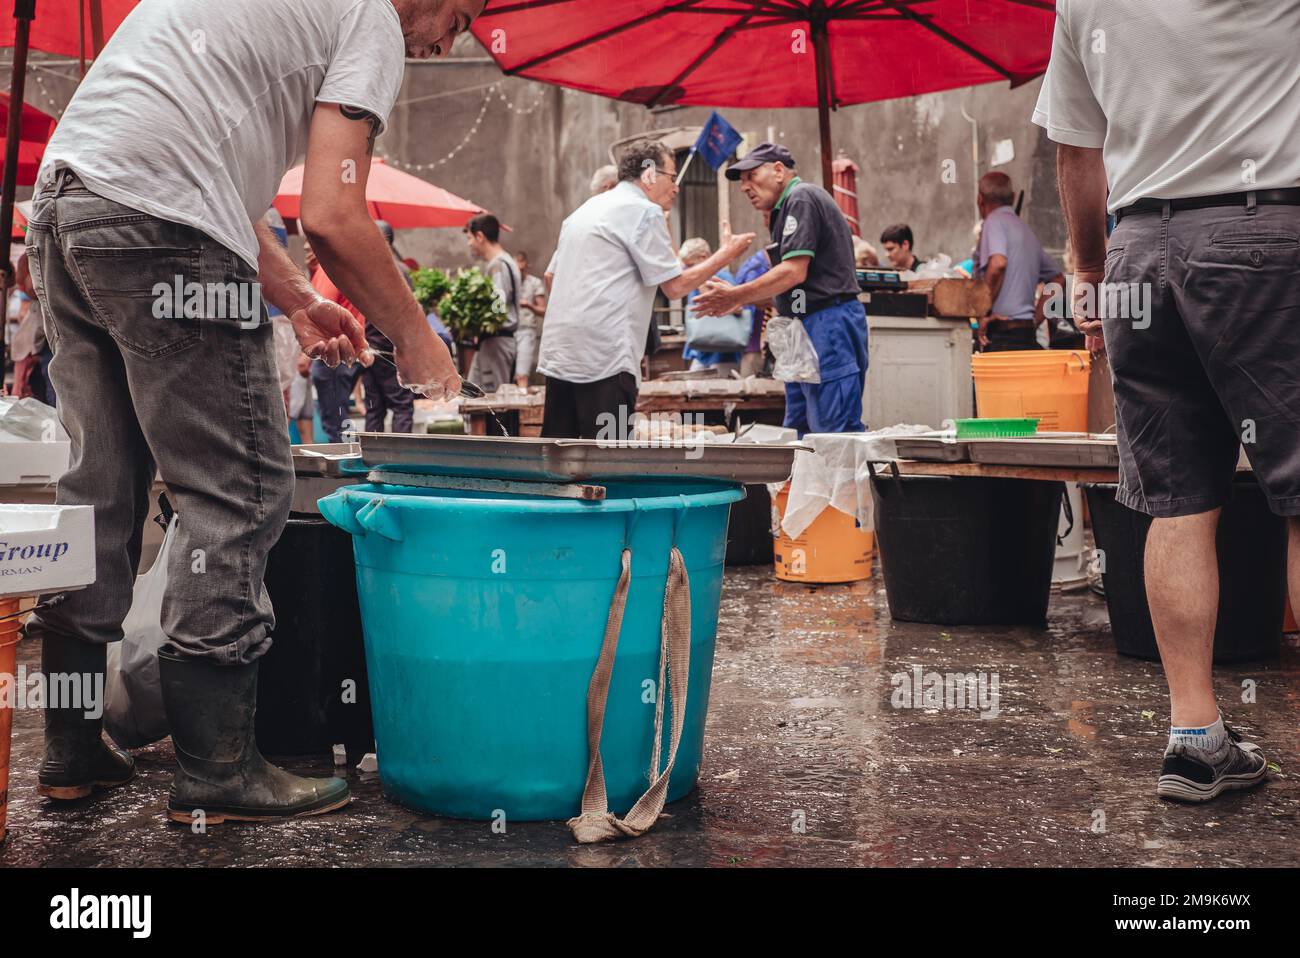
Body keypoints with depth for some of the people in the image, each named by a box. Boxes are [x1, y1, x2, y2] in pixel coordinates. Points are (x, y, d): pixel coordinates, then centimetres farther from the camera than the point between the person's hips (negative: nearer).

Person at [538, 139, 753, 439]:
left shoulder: (585, 209, 22)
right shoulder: (644, 211, -5)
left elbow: (551, 276, 25)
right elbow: (675, 286, -7)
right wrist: (725, 255, 4)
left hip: (558, 355, 9)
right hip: (604, 355, -9)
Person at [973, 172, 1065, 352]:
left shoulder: (995, 221, -3)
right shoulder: (1027, 231, 23)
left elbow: (998, 263, -22)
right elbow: (1058, 279, 27)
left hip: (1003, 337, -8)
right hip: (1028, 336, 8)